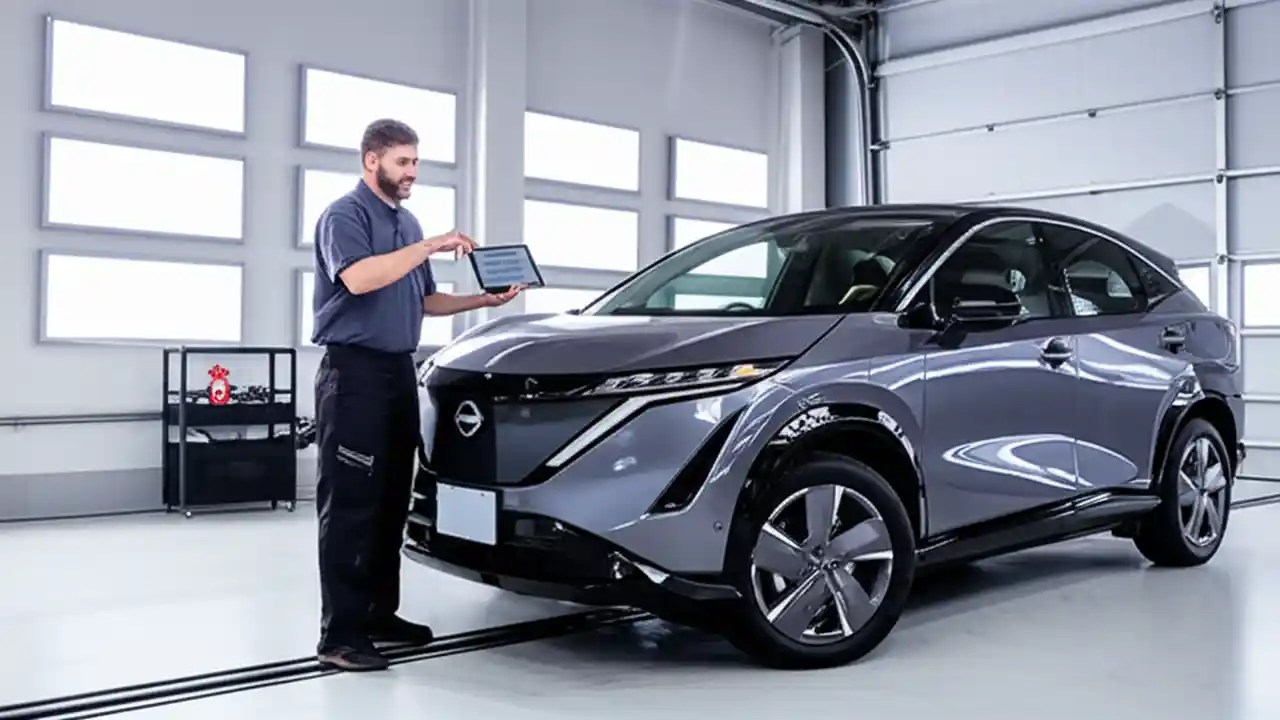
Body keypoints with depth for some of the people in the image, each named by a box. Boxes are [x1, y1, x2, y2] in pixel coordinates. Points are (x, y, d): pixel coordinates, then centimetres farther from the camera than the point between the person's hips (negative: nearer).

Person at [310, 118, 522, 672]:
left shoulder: (406, 223, 22)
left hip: (399, 371, 9)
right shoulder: (344, 215, -6)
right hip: (354, 372, -8)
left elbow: (424, 301, 24)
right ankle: (339, 635, -6)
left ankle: (381, 614, 20)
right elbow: (359, 278, -25)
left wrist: (484, 301, 10)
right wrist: (429, 247, -22)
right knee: (350, 505, -9)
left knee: (392, 502, 11)